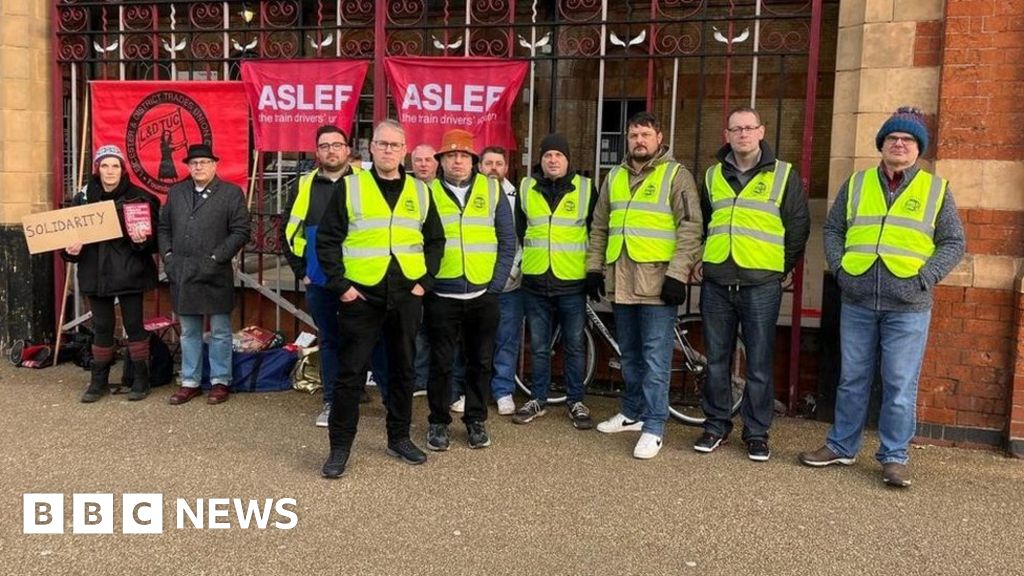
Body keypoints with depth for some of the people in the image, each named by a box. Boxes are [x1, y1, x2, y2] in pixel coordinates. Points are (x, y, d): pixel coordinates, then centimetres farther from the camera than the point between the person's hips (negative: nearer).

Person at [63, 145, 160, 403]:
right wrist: (72, 250, -7)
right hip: (96, 272, 3)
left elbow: (154, 234, -4)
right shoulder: (86, 197, 5)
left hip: (129, 272, -3)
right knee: (101, 327, 11)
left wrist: (143, 240, -25)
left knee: (134, 325, 3)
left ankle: (141, 380, 15)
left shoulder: (139, 197, -4)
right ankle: (99, 381, 22)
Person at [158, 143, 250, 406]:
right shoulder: (175, 192, 13)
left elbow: (240, 232, -7)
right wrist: (167, 254, 2)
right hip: (181, 274, 4)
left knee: (219, 332, 5)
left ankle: (220, 381, 17)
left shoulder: (231, 193, -2)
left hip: (215, 275, -4)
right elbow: (164, 227, 17)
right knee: (189, 332, 13)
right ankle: (190, 382, 22)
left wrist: (216, 259, -13)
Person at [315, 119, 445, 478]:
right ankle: (340, 447, 11)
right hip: (361, 297, -3)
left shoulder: (420, 192, 9)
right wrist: (340, 284, -9)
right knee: (351, 373, 0)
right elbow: (327, 239, -2)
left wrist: (425, 280, 3)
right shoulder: (349, 188, 0)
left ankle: (399, 438, 27)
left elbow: (435, 240, 14)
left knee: (403, 369, 12)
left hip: (406, 298, 3)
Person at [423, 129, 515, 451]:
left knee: (481, 361, 10)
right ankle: (438, 422, 20)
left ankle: (476, 420, 24)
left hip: (483, 295, 1)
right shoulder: (428, 192, 2)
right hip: (441, 296, -1)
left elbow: (508, 241, 5)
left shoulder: (492, 190, 4)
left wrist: (496, 285, -1)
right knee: (441, 362, 5)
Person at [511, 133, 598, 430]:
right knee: (539, 347, 11)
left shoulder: (586, 188, 2)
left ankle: (576, 402, 19)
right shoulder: (526, 188, 7)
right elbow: (518, 231, 15)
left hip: (572, 283, -2)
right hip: (535, 283, 2)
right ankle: (538, 399, 23)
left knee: (575, 346, 6)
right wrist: (517, 266, 12)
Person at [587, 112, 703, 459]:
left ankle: (653, 427, 3)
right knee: (629, 355, 16)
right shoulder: (614, 177, 16)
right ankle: (631, 413, 30)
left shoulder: (676, 175, -2)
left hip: (657, 283, -6)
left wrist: (677, 274, -16)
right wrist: (594, 267, 13)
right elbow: (599, 228, 20)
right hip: (621, 282, 6)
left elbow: (690, 229, -8)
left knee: (655, 359, -3)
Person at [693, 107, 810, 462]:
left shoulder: (783, 175, 2)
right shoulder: (713, 176, 12)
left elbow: (798, 227, 4)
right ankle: (716, 425, 21)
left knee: (759, 363, 2)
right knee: (716, 359, 9)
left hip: (761, 285, -3)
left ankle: (756, 432, 14)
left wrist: (781, 268, 5)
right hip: (716, 283, 3)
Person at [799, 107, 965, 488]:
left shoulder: (936, 189, 6)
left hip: (907, 308, -2)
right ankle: (841, 446, 23)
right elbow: (832, 229, 14)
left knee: (900, 386, 1)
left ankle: (894, 457, 14)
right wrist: (839, 268, 0)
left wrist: (924, 278, -8)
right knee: (852, 379, 11)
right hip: (857, 303, 2)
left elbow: (953, 243, 5)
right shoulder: (856, 184, 11)